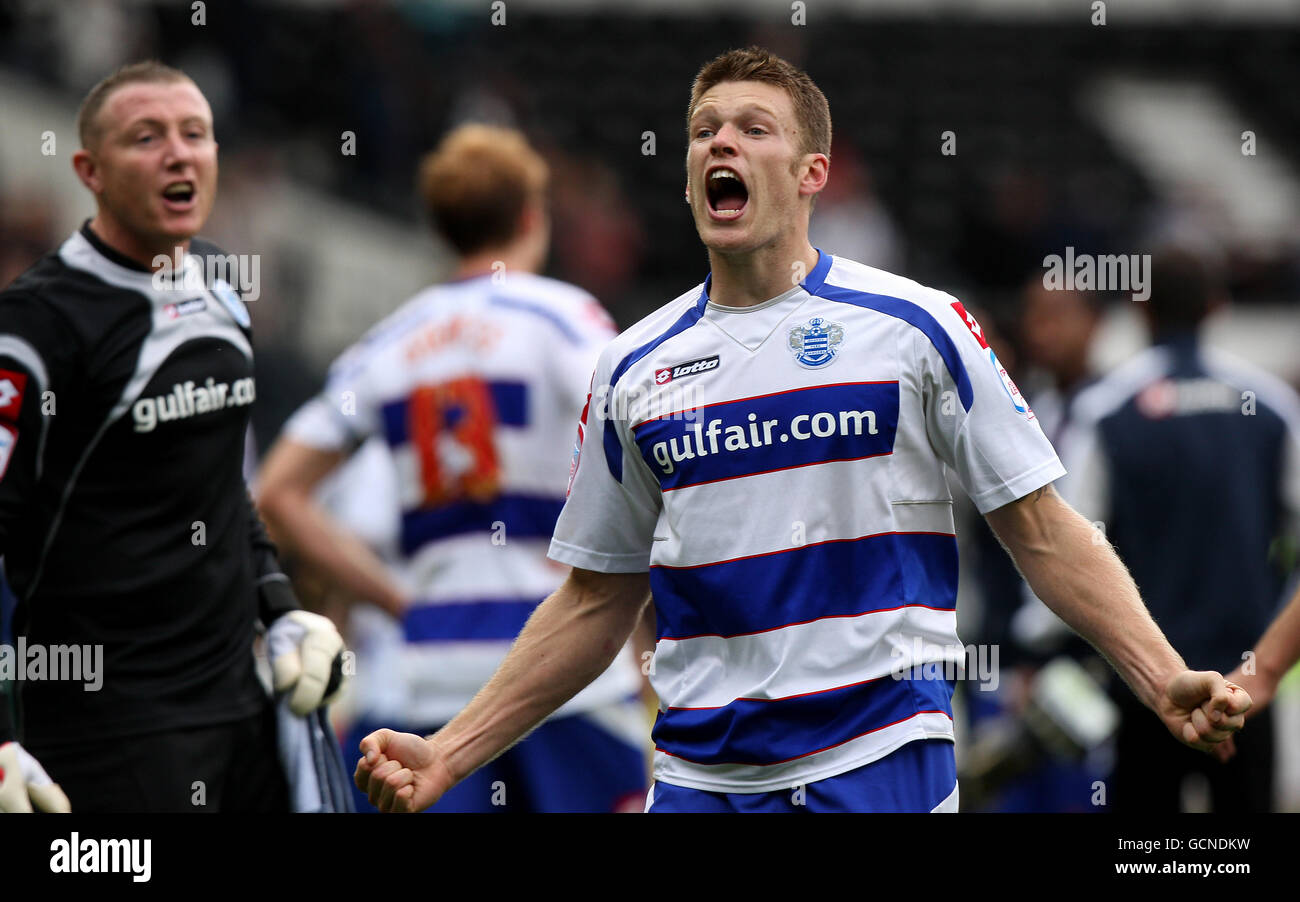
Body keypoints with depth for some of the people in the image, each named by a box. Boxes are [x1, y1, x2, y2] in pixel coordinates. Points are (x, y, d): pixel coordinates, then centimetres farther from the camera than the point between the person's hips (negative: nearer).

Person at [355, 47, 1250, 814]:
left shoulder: (917, 325, 0)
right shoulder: (634, 367, 9)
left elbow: (1043, 532, 0)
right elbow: (597, 602, 15)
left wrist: (1166, 679, -12)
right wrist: (445, 758, 9)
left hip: (883, 766, -3)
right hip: (699, 777, 3)